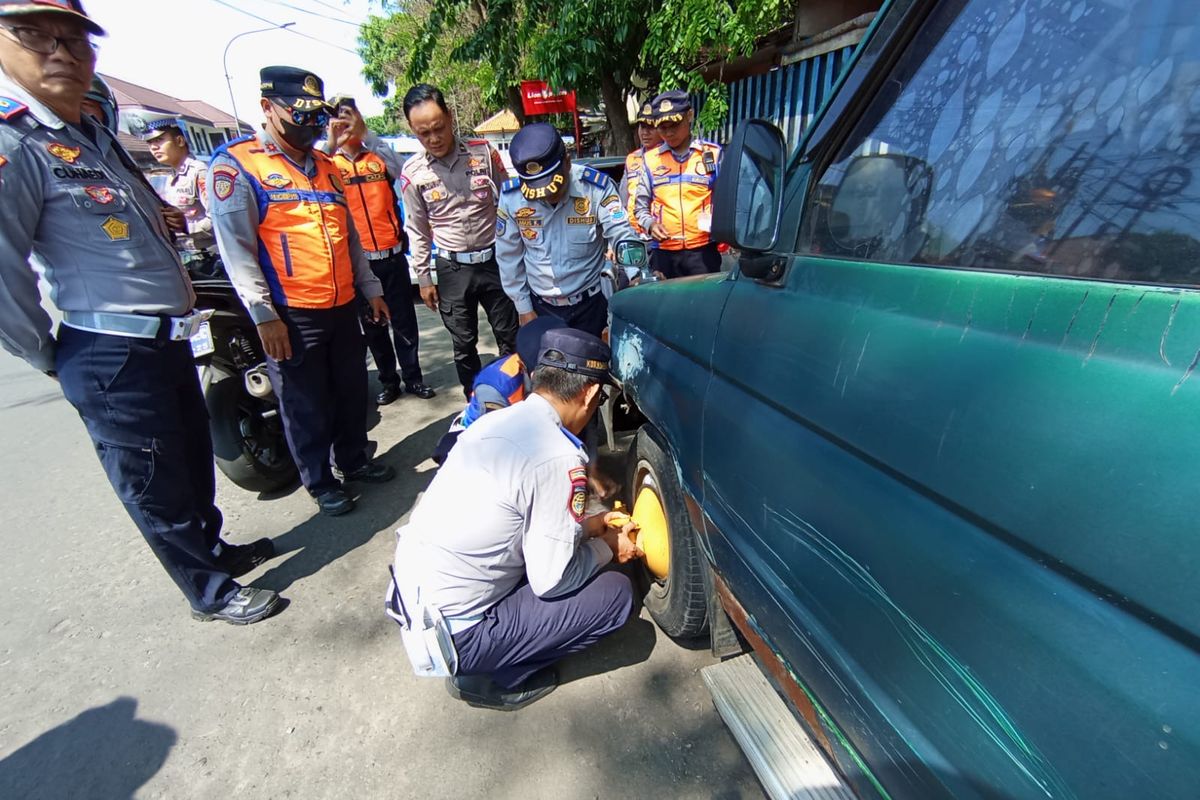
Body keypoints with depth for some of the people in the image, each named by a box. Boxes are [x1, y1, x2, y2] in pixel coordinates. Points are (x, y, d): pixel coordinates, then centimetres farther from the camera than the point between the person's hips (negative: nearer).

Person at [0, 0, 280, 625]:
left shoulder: (101, 139, 14)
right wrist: (55, 359, -7)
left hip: (168, 341, 8)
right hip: (113, 359, -8)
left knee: (195, 463, 22)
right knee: (156, 488, 8)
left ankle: (213, 549, 44)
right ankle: (211, 592, 26)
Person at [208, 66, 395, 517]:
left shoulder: (325, 165, 16)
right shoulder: (235, 164, -5)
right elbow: (235, 247, -11)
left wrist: (369, 288, 15)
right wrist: (263, 314, -16)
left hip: (342, 307, 6)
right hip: (290, 314, -6)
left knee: (352, 391, 15)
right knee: (306, 404, 5)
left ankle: (353, 459, 34)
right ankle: (319, 481, 22)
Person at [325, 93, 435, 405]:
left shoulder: (379, 156, 5)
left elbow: (402, 171, -15)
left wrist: (366, 133, -19)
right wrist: (331, 144, -23)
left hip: (392, 254, 0)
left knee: (404, 321, 7)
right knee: (372, 325, 10)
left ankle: (413, 377, 20)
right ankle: (388, 380, 24)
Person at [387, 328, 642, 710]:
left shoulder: (496, 420, 0)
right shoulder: (559, 459, -24)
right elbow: (552, 581, -17)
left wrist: (590, 525, 15)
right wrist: (606, 549, 1)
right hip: (455, 636, -8)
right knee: (616, 593, -5)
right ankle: (487, 676, 4)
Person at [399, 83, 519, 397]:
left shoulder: (484, 152, -3)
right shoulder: (412, 173, -2)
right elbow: (417, 230, 5)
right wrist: (423, 278, 5)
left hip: (495, 261, 0)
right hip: (452, 269, 1)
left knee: (510, 338, 7)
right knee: (463, 345, 9)